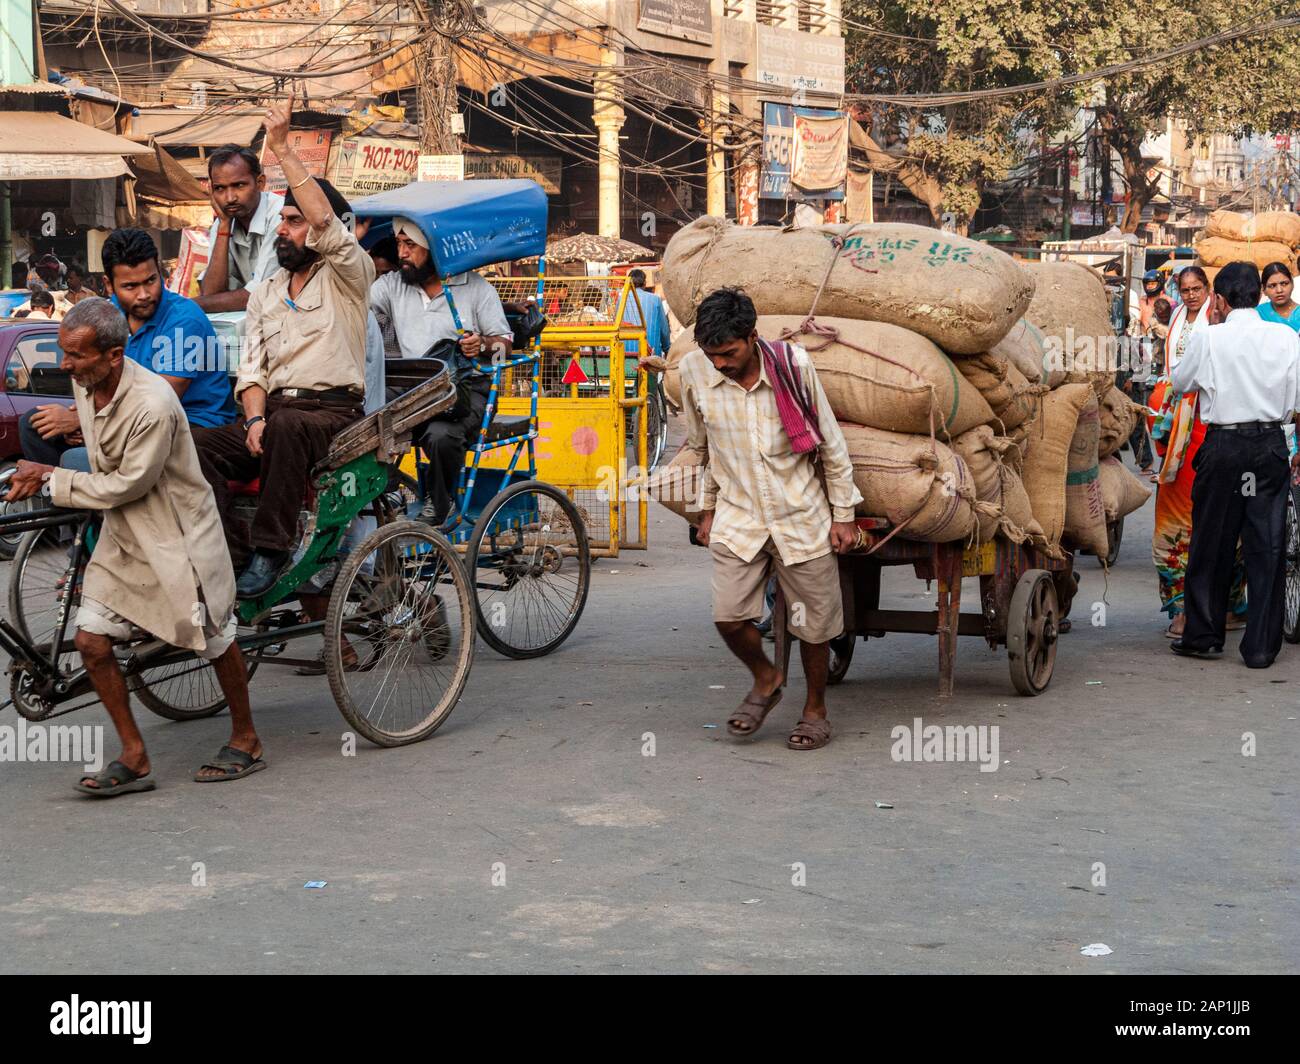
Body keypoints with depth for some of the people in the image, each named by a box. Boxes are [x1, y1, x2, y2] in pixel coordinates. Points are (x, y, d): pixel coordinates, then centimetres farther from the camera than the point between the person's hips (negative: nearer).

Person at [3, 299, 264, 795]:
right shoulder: (85, 383, -5)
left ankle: (246, 741, 30)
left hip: (177, 535, -7)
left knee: (215, 640, 8)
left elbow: (128, 485, -22)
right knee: (91, 639, -3)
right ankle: (134, 758, 7)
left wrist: (51, 480, -16)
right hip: (122, 536, 7)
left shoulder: (153, 404, -30)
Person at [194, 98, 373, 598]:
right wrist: (255, 418, -7)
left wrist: (282, 148, -18)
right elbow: (252, 367, 13)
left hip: (333, 411, -6)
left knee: (287, 427, -40)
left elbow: (325, 220, -17)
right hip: (273, 410, 6)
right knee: (202, 445, -23)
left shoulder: (345, 276, 4)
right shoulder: (263, 294, 21)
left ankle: (271, 551, -35)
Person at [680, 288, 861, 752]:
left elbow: (831, 442, -3)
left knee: (814, 624, 4)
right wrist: (708, 508, 15)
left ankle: (815, 710, 27)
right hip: (738, 517, 2)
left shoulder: (792, 365, -14)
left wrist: (843, 514, -1)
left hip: (802, 517, -1)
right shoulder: (694, 371, -8)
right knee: (729, 616, -12)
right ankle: (764, 679, 19)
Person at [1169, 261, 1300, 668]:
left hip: (1224, 446, -2)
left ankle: (1204, 635, 17)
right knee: (1267, 544, 4)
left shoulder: (1208, 339, -5)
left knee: (1212, 542, 10)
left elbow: (1179, 382, 11)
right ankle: (1261, 646, 4)